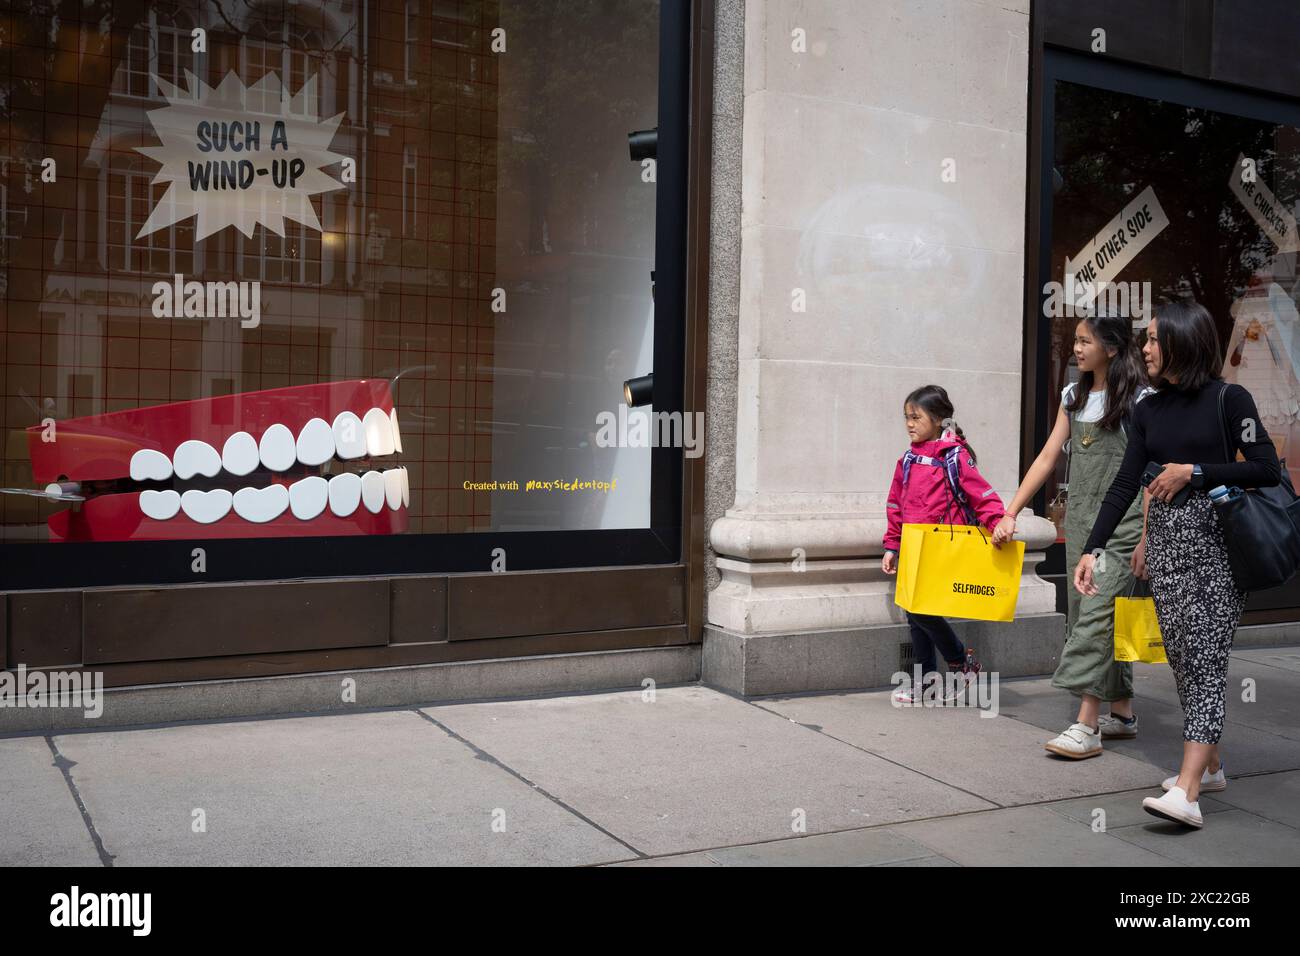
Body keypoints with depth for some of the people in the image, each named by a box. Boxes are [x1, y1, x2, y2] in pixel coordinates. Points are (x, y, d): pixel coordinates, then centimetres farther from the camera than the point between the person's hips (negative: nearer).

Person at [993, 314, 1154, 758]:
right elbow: (1047, 458, 11)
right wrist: (1010, 514, 5)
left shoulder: (1140, 400, -7)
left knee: (1097, 611, -13)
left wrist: (1146, 538, -14)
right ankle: (1122, 713, 22)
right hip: (1079, 517, 7)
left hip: (1121, 520, -7)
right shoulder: (1074, 396, 12)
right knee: (1085, 611, 9)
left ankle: (1087, 725, -13)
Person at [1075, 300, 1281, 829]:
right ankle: (1209, 764, 26)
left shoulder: (1228, 399, -5)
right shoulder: (1148, 410, 11)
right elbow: (1124, 484, 7)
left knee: (1205, 659, -10)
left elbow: (1267, 469, -9)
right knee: (1181, 657, 9)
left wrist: (1193, 472, -12)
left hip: (1217, 538, -6)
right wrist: (1092, 549, 0)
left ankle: (1187, 792, -17)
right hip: (1165, 539, 6)